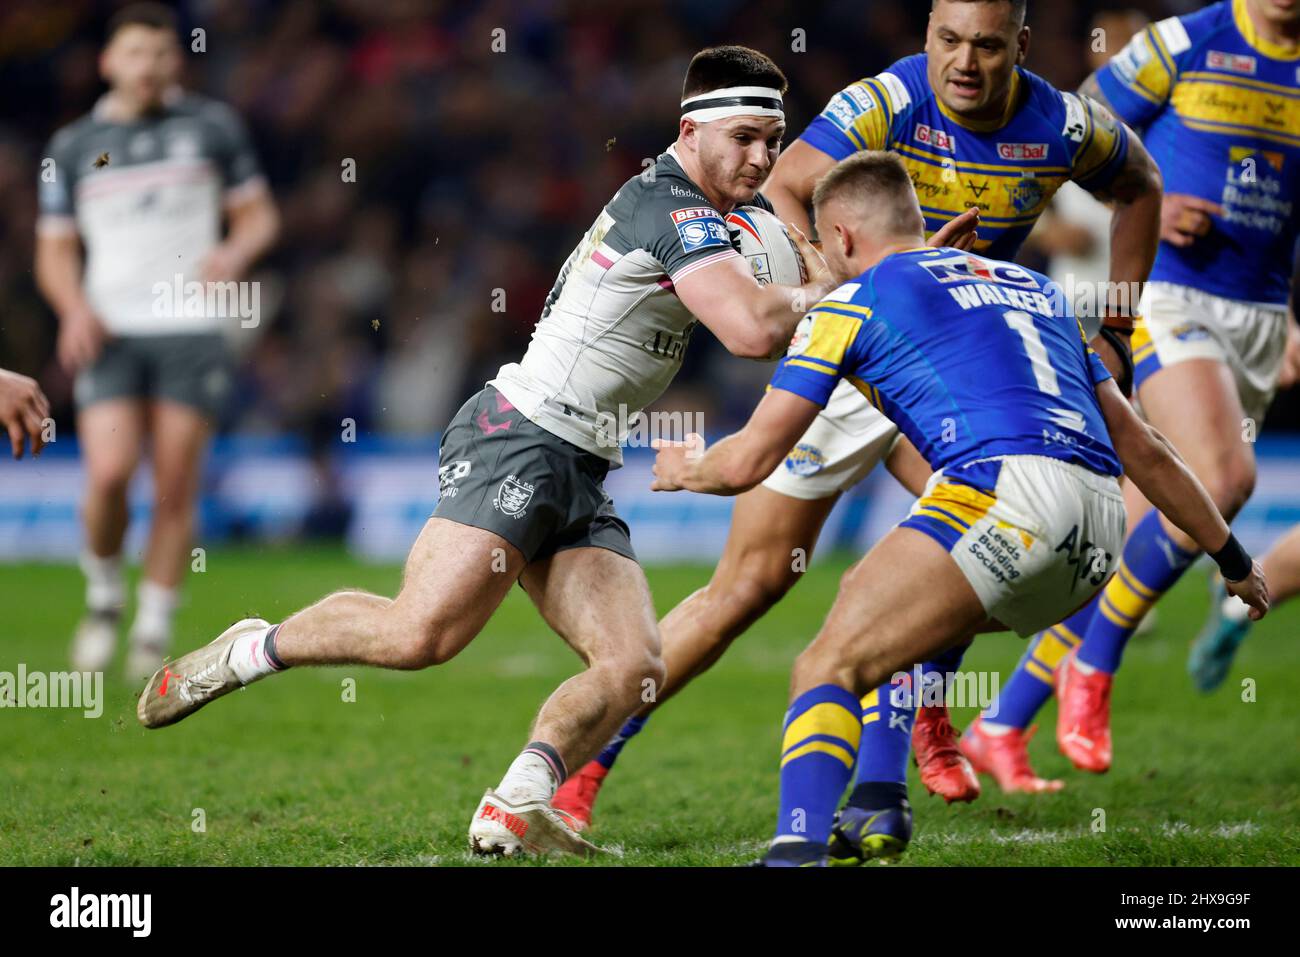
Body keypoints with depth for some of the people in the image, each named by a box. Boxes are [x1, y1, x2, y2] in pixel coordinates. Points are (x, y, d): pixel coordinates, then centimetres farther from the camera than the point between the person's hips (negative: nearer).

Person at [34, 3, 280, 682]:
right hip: (111, 335, 0)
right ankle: (103, 599, 8)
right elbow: (56, 250, 13)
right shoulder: (72, 147, 10)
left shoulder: (211, 127, 7)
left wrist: (234, 254, -10)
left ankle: (154, 629, 7)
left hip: (192, 329, 0)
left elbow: (258, 214, 12)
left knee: (175, 489, -4)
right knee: (109, 474, -16)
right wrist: (75, 307, -6)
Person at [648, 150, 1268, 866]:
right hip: (1100, 537, 7)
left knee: (827, 667, -11)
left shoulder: (857, 300, 12)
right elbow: (1142, 448, 30)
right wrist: (1231, 557, 38)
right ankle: (873, 813, 23)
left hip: (1004, 491, -7)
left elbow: (746, 463, 12)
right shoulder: (1032, 286, 30)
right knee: (865, 593, 29)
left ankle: (798, 848, -37)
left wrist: (686, 469, 34)